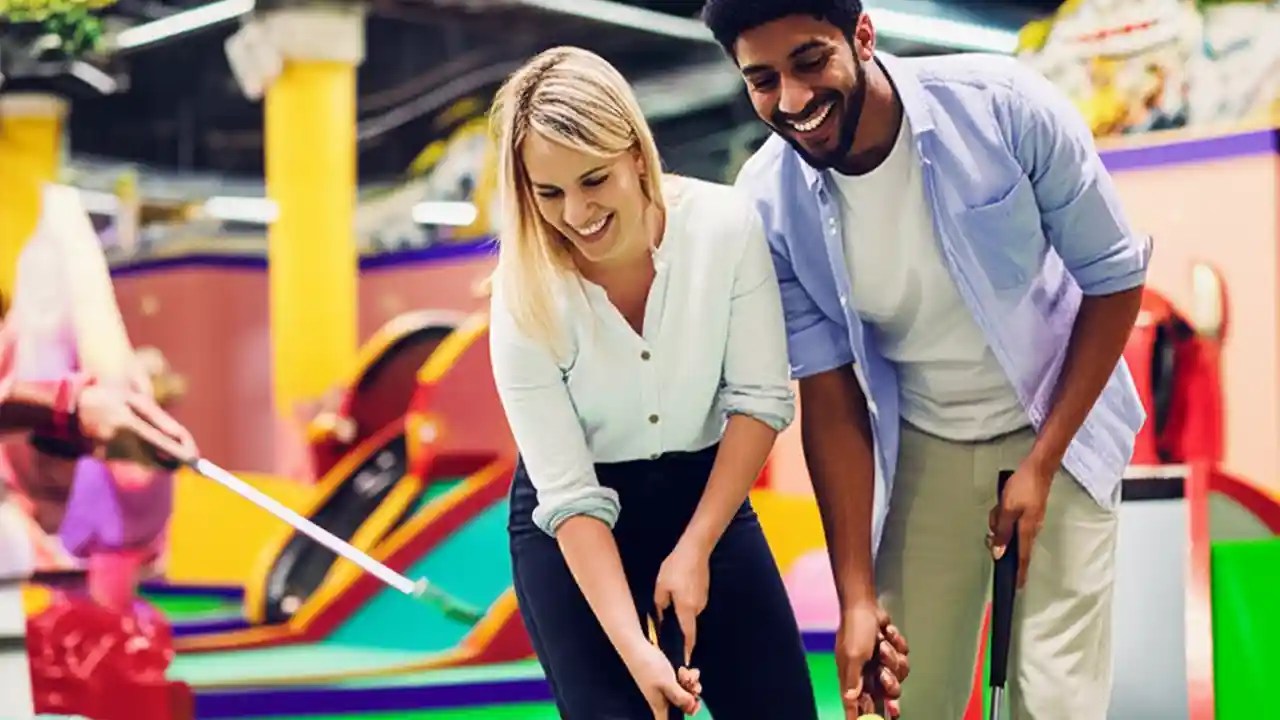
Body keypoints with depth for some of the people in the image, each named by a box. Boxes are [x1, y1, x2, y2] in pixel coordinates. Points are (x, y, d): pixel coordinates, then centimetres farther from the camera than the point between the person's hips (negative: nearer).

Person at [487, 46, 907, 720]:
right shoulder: (524, 296, -21)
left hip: (706, 493, 2)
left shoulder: (725, 226, -19)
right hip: (572, 525, -2)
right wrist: (634, 648, -26)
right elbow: (568, 495, -20)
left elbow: (761, 399, -11)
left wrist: (696, 548, -14)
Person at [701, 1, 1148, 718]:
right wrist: (857, 596, -13)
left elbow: (1115, 275, -13)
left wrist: (1042, 461, -15)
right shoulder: (769, 207, -17)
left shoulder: (1003, 105, -24)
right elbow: (830, 398, -10)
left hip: (1058, 425, -1)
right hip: (923, 447, 2)